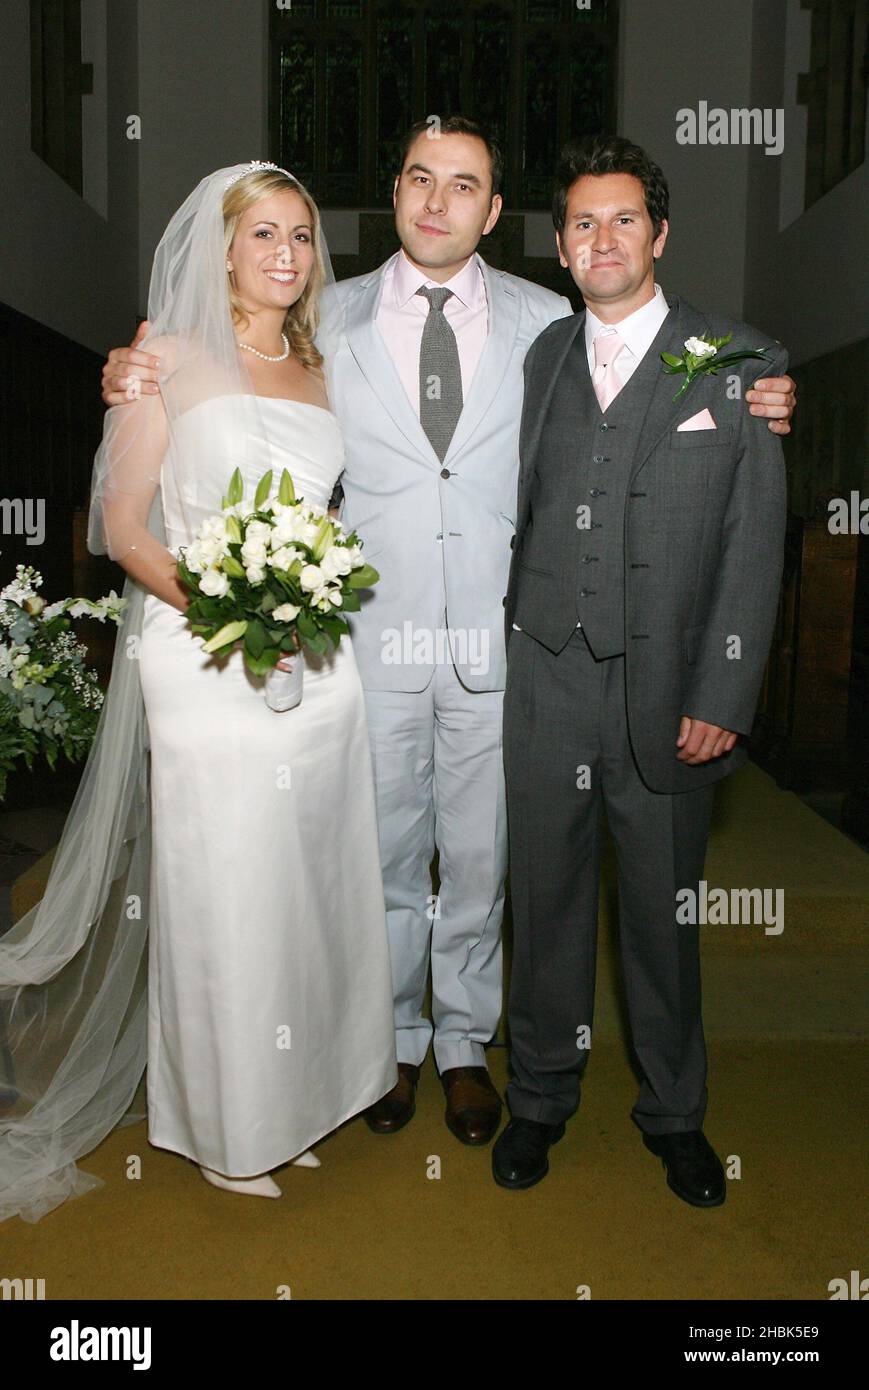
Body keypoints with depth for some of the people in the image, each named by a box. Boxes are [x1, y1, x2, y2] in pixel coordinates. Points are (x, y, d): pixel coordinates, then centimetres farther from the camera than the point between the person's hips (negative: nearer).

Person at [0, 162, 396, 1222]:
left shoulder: (320, 372, 15)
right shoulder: (175, 358, 0)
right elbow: (123, 522, -5)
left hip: (320, 663, 5)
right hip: (208, 666, -5)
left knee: (310, 885, 12)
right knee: (221, 895, 3)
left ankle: (295, 1096, 32)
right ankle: (226, 1126, 24)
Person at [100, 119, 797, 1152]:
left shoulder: (545, 321, 3)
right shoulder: (332, 316, 3)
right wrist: (142, 389, -6)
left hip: (496, 641, 0)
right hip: (375, 639, 0)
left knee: (478, 856, 12)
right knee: (388, 853, 13)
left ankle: (465, 1043, 34)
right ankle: (397, 1038, 35)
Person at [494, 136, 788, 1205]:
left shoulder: (738, 361, 1)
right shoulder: (540, 358, 11)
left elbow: (754, 544, -3)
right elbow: (523, 514, 10)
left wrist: (722, 699, -9)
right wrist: (508, 644, 1)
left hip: (666, 690, -2)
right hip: (545, 680, 2)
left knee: (664, 908, 11)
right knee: (547, 896, 12)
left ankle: (673, 1110, 33)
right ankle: (541, 1094, 32)